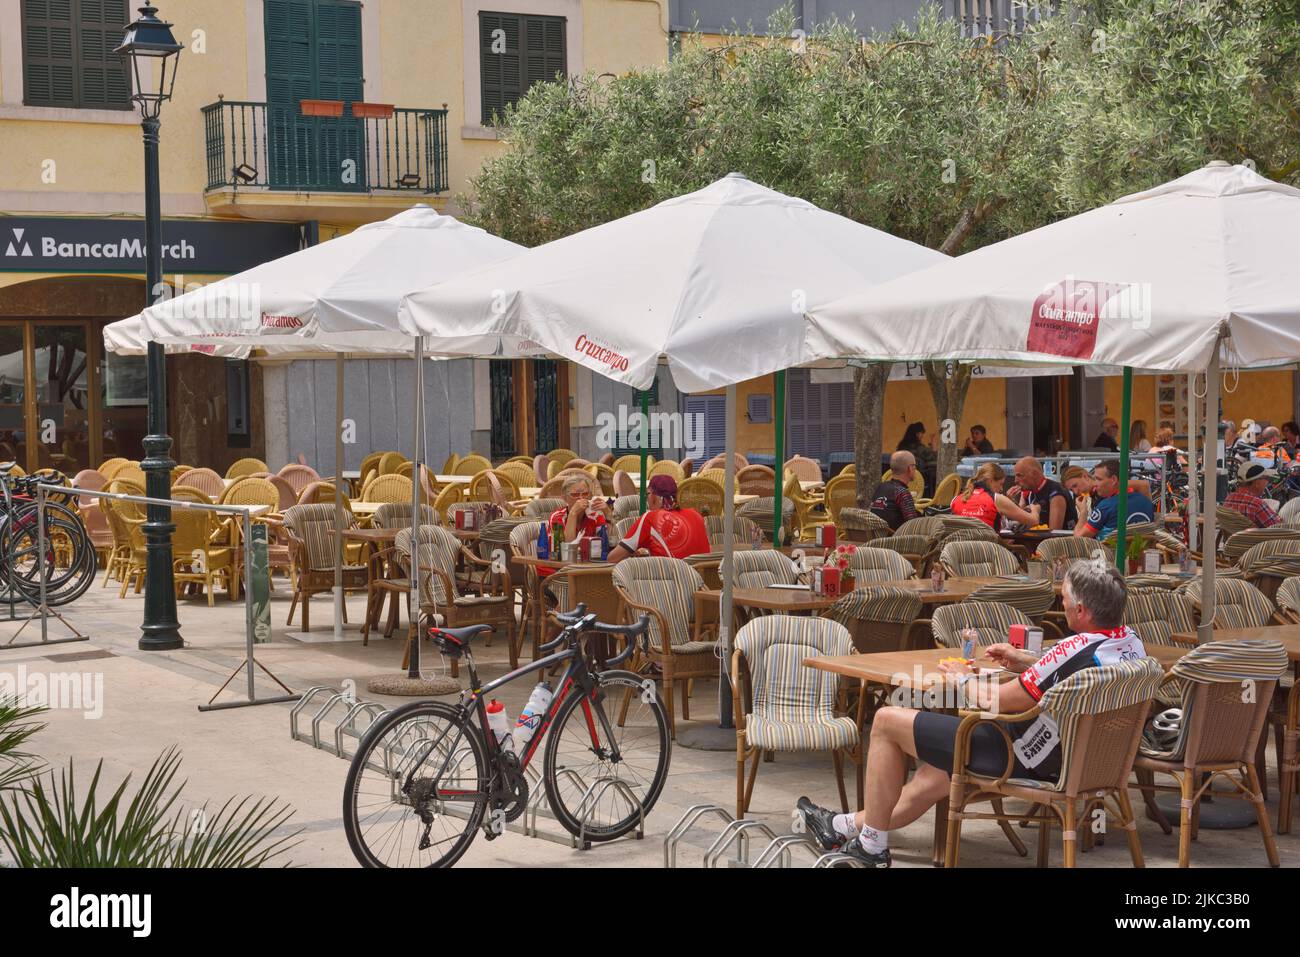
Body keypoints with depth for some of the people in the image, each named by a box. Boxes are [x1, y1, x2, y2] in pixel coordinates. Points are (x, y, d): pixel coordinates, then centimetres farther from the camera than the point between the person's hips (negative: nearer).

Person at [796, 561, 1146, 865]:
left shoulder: (1075, 651, -30)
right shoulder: (1131, 642, -4)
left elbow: (994, 700, -21)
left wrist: (962, 681, -2)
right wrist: (1026, 663, 10)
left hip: (1026, 758, -9)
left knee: (887, 721, 2)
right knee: (933, 777, 30)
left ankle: (872, 845, 13)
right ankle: (849, 826, 47)